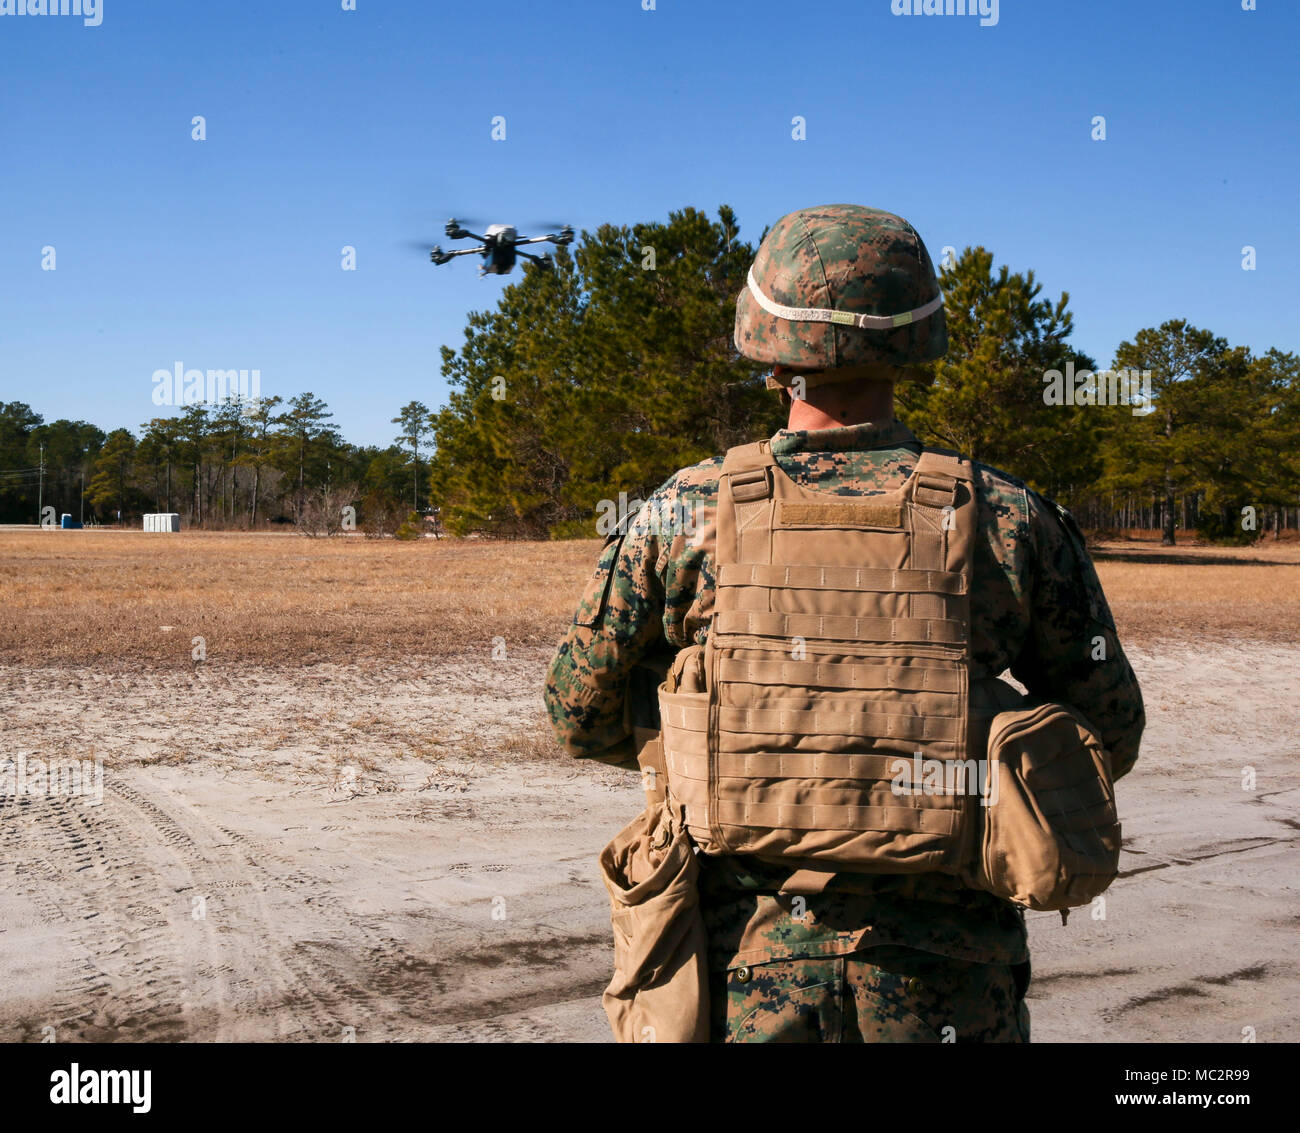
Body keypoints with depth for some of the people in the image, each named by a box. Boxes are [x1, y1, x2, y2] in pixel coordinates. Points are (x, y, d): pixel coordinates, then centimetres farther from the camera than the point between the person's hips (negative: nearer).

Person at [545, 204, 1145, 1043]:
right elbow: (1107, 735, 4)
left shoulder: (687, 515, -7)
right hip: (944, 983, 0)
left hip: (746, 972, 0)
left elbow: (584, 715, 4)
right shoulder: (1011, 522, -6)